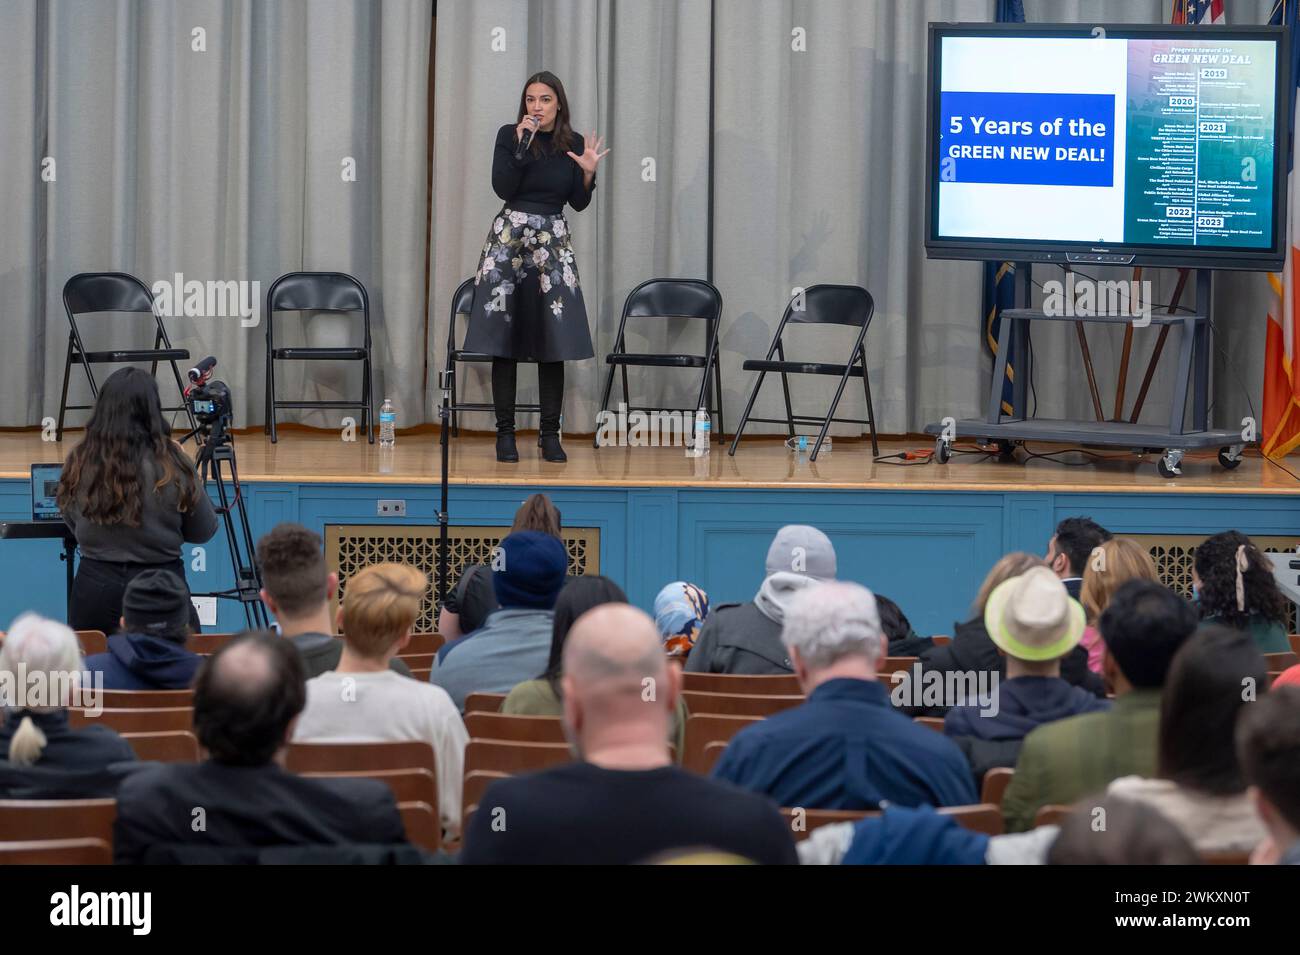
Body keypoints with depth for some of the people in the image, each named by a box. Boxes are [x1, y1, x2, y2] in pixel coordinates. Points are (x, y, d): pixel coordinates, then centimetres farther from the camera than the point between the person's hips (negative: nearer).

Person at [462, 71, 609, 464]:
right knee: (504, 337, -3)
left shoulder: (573, 144, 6)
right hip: (509, 238, -1)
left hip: (553, 240, 2)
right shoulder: (509, 135, 0)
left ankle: (550, 434, 5)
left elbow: (578, 203, 7)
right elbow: (502, 188, -12)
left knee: (553, 342, -2)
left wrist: (588, 172, -10)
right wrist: (522, 144, -17)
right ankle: (505, 432, 3)